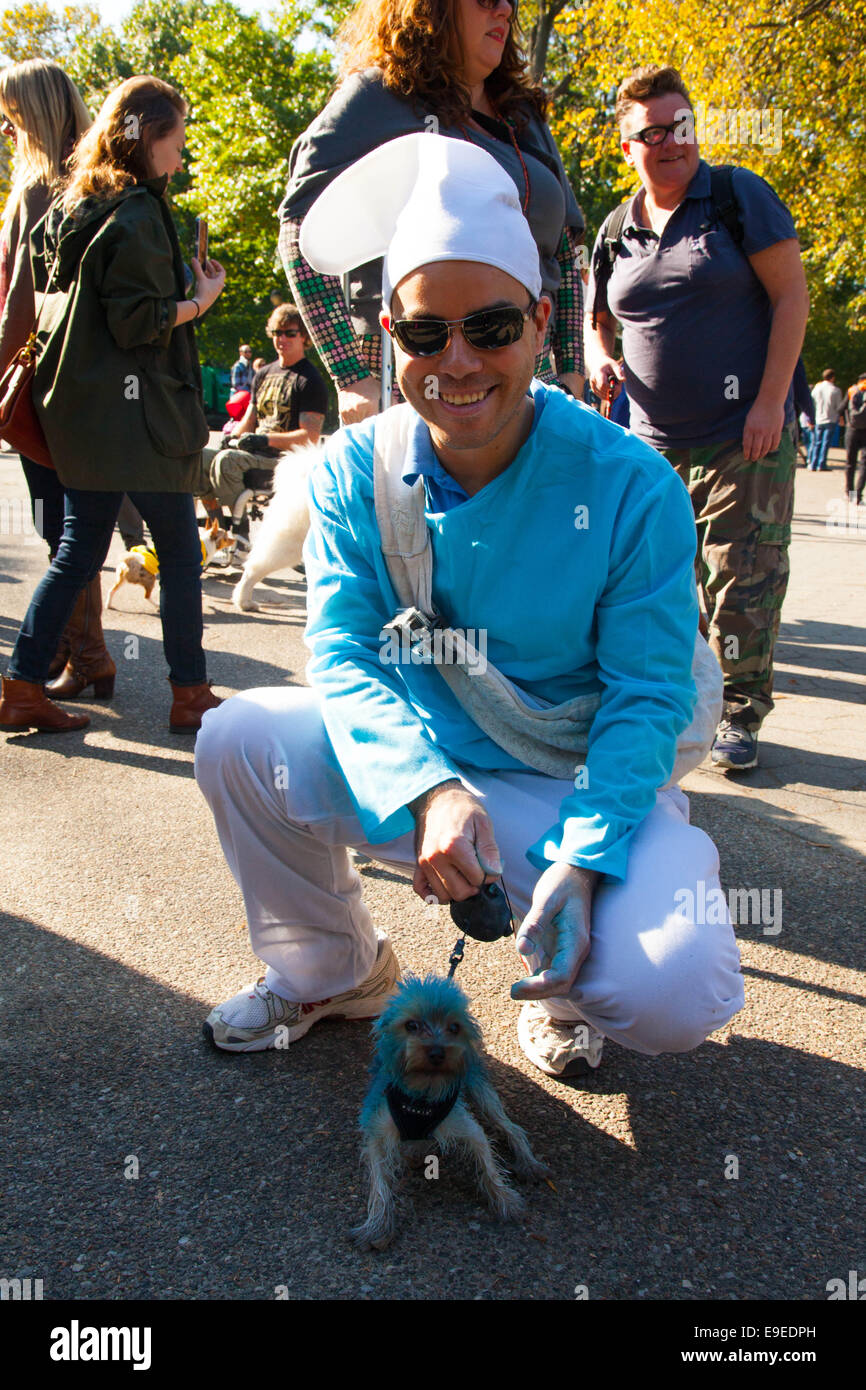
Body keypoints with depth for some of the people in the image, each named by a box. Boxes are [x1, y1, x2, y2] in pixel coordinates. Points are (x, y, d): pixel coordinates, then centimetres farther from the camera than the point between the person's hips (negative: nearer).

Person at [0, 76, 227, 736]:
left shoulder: (68, 209, 15)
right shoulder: (137, 213, -11)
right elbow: (138, 323, -17)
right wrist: (202, 298, -4)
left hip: (77, 409, 9)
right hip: (135, 412, -9)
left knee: (80, 549, 12)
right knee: (180, 549, 1)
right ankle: (190, 694, 8)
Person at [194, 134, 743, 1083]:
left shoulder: (631, 487, -15)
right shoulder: (355, 472, -7)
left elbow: (647, 694, -13)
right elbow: (343, 653, -12)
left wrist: (582, 860, -28)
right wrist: (430, 788, -32)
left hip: (580, 784, -2)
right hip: (412, 765, 3)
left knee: (675, 995, -27)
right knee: (237, 738, -19)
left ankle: (565, 987, 15)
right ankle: (329, 971, 9)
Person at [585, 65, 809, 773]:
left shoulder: (740, 196, -2)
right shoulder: (616, 233, 11)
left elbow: (792, 295, -6)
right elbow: (597, 321, 21)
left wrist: (770, 402, -14)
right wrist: (601, 361, -3)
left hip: (746, 438, -4)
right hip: (654, 445, 5)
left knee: (742, 580, -5)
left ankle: (741, 714, 9)